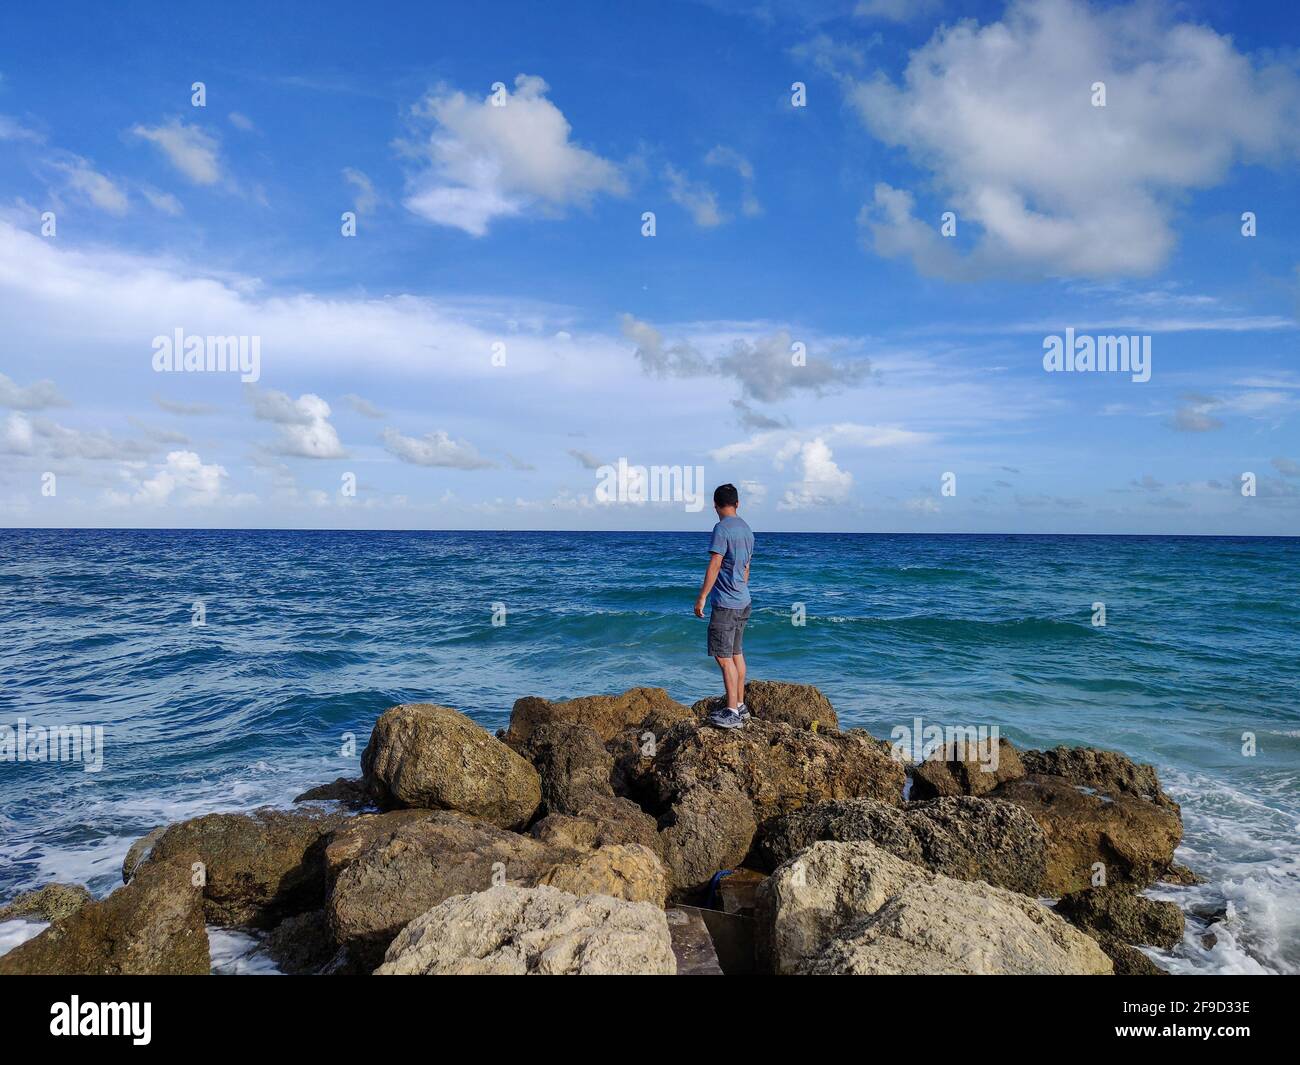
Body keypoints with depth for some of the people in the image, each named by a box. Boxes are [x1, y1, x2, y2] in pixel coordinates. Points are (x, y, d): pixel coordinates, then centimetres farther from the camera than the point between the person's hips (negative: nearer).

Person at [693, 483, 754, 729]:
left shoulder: (722, 528, -14)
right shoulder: (746, 529, 12)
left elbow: (715, 565, -18)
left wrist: (702, 597, -14)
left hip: (725, 604, -9)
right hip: (743, 602, 9)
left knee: (724, 657, -6)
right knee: (736, 653, 16)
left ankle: (732, 713, -5)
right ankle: (740, 706, 23)